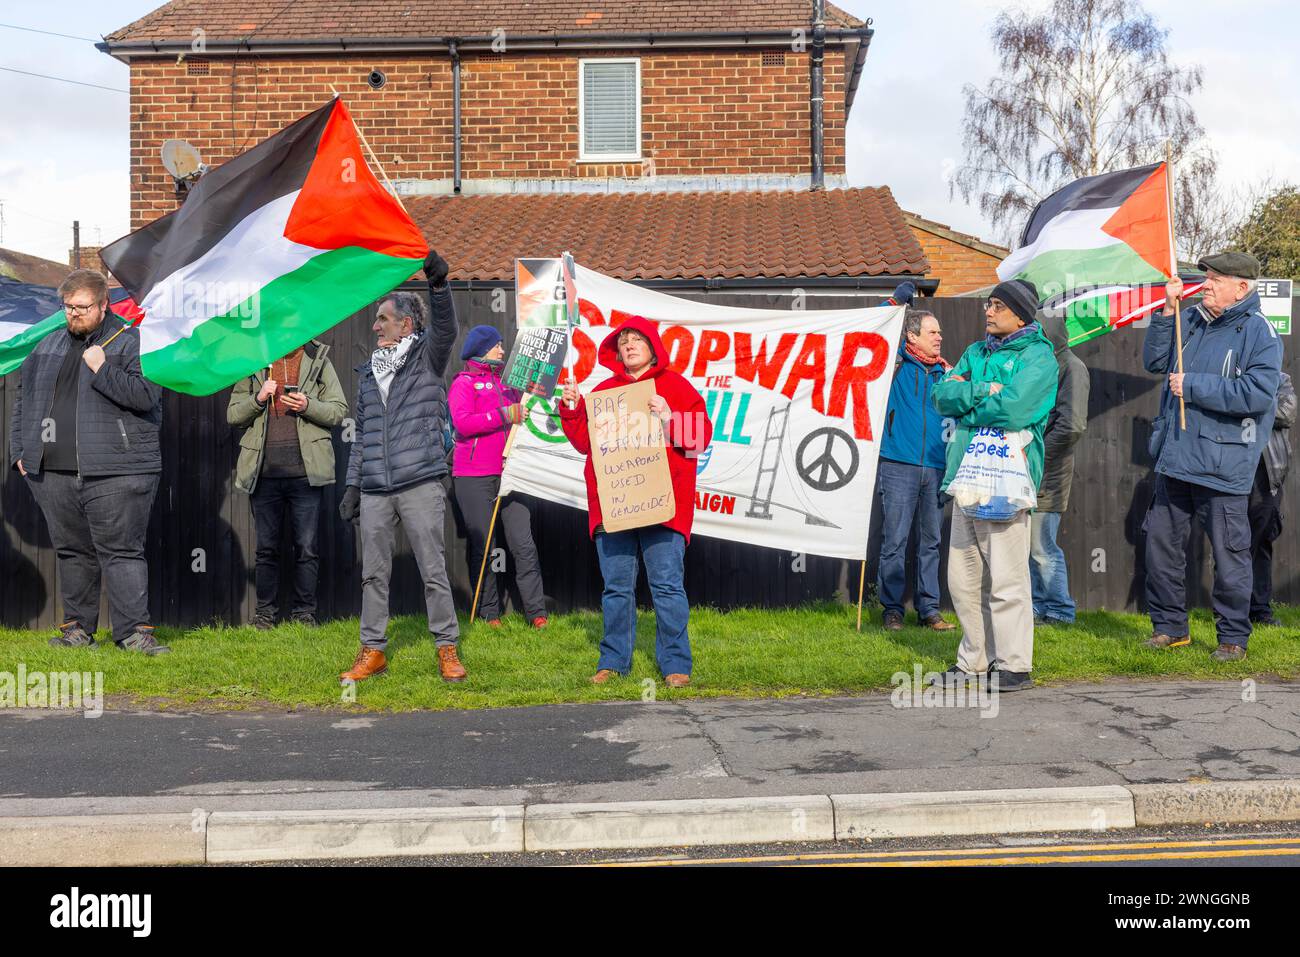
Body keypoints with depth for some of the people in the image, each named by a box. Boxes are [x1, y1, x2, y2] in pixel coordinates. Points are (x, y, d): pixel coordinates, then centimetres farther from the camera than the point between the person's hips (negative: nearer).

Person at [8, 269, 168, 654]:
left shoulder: (130, 343, 0)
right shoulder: (48, 347, 18)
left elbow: (146, 394, -12)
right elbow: (23, 398, 24)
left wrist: (103, 370, -17)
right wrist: (20, 450, 16)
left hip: (115, 474, -6)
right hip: (54, 474, 6)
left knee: (121, 551, -7)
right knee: (72, 551, 11)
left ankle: (133, 631, -5)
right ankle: (77, 628, 20)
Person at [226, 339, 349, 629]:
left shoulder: (318, 359, 9)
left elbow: (339, 410, 4)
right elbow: (233, 414, 11)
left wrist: (308, 406, -13)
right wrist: (257, 400, -7)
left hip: (305, 471, -1)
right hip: (264, 472, 2)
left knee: (306, 547, 1)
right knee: (266, 547, 7)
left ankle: (304, 613, 9)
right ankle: (265, 613, 15)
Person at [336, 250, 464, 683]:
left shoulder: (427, 358, 4)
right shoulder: (368, 374, 18)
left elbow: (445, 329, -18)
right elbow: (361, 435, 20)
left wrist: (439, 284, -33)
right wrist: (352, 485, 15)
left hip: (420, 485, -5)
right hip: (374, 490, 5)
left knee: (433, 570, -2)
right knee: (373, 573, 7)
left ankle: (447, 650, 7)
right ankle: (373, 652, 15)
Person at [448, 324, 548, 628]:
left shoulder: (506, 383, 20)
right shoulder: (463, 383, 1)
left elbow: (520, 414, 30)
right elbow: (462, 423, -14)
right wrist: (503, 415, -18)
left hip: (508, 473, 5)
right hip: (474, 477, -5)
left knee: (523, 544, -3)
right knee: (481, 546, 0)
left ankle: (536, 612, -2)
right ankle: (489, 613, 8)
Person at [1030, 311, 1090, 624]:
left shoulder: (1071, 366, -9)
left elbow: (1073, 425, -19)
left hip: (1046, 477, -8)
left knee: (1042, 548, -3)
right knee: (1026, 546, 12)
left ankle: (1059, 611, 9)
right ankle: (1037, 607, 22)